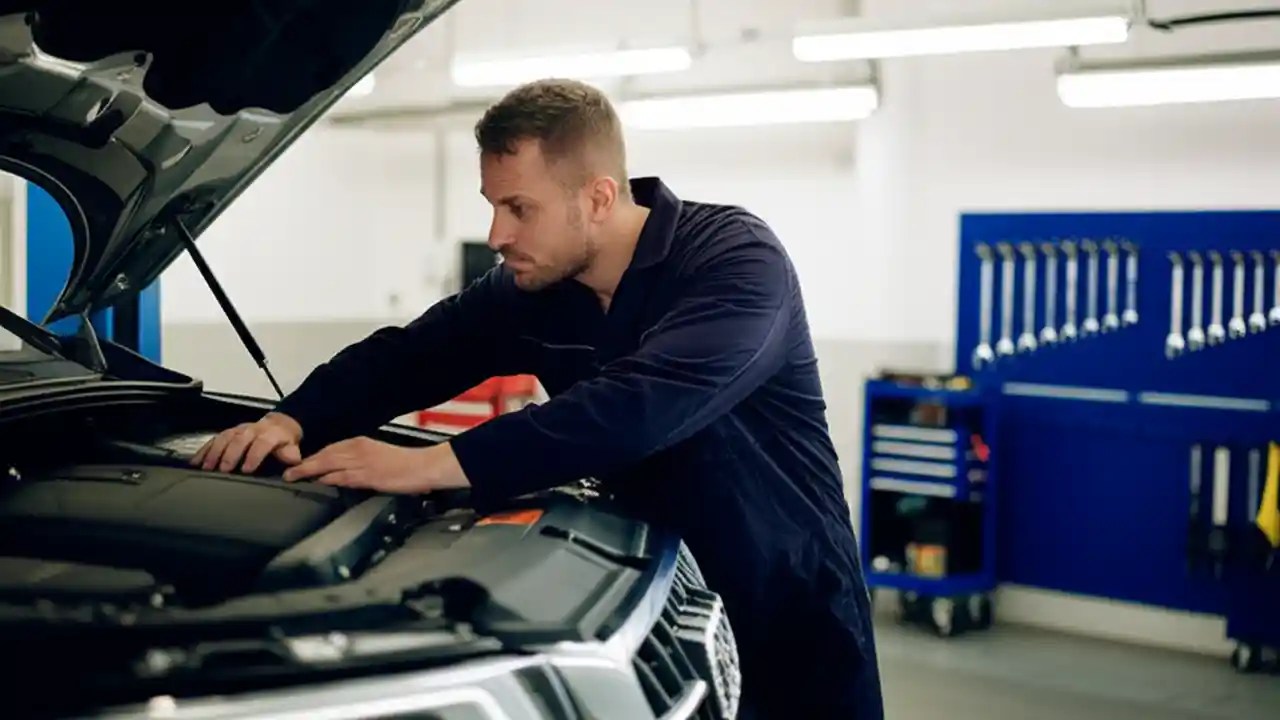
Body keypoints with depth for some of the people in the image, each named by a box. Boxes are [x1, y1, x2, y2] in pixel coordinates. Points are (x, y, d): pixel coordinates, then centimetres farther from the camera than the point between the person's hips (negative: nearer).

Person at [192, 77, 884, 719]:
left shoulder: (735, 258, -23)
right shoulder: (527, 290, -2)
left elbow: (642, 406, -37)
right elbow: (402, 355, 5)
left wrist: (435, 464, -41)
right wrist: (292, 420, -16)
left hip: (791, 619, -5)